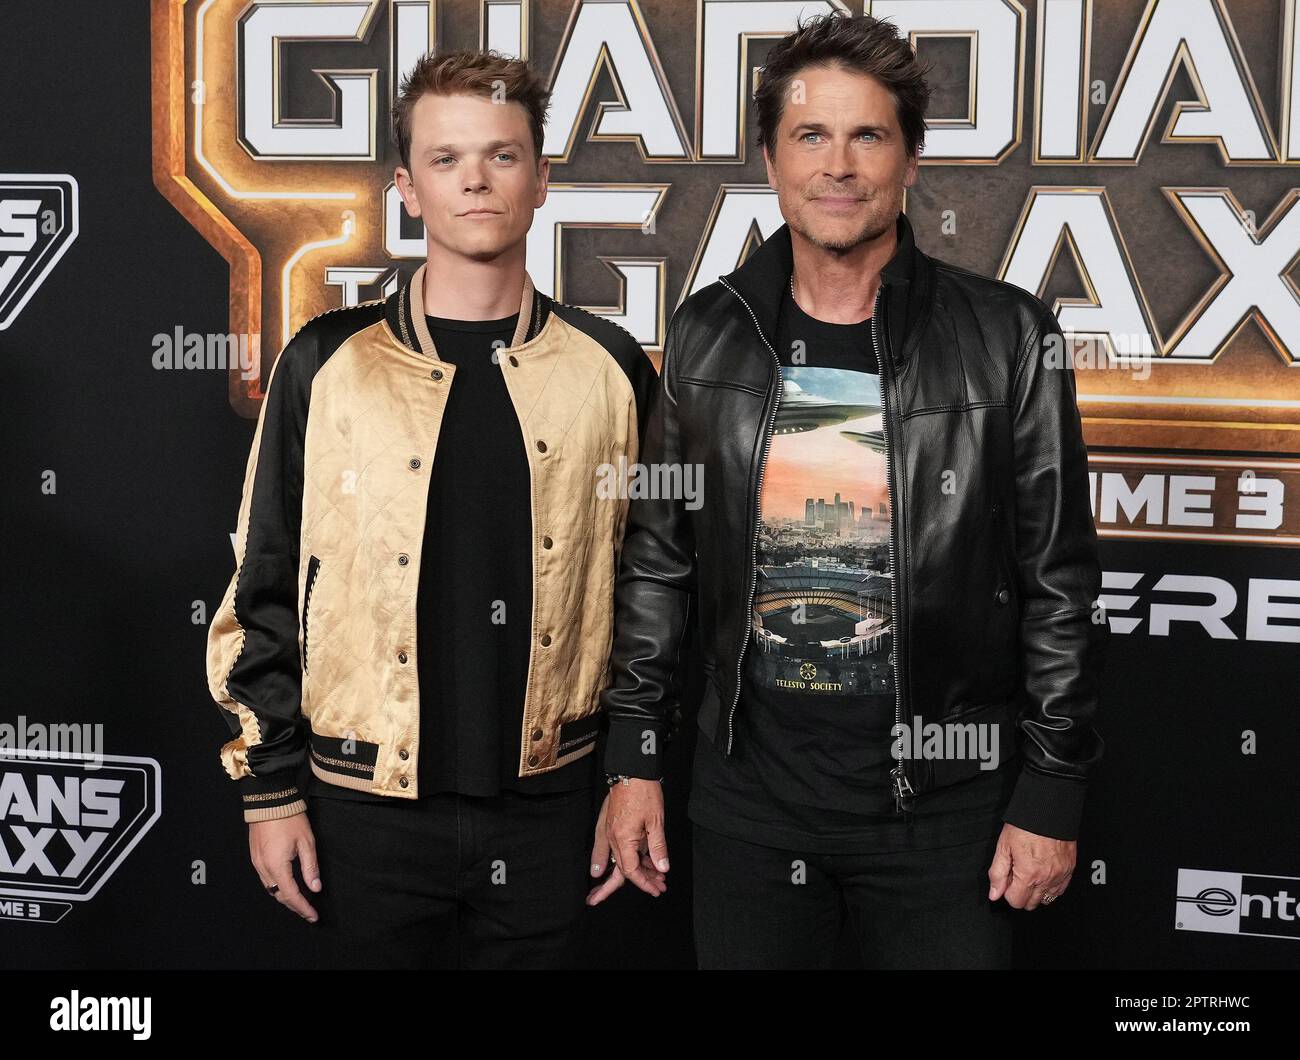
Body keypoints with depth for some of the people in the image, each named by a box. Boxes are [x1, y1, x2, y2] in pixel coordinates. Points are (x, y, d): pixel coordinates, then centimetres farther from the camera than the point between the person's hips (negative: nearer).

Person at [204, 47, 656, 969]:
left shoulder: (608, 367, 1)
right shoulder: (329, 365, -3)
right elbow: (266, 589, 1)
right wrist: (269, 786, -1)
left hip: (547, 799, 1)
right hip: (370, 806, -1)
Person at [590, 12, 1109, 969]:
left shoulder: (1008, 338, -6)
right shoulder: (708, 335, 2)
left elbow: (1061, 581, -3)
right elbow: (656, 559, 7)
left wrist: (1054, 794, -4)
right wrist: (634, 756, 6)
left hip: (943, 795, -2)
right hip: (748, 789, 2)